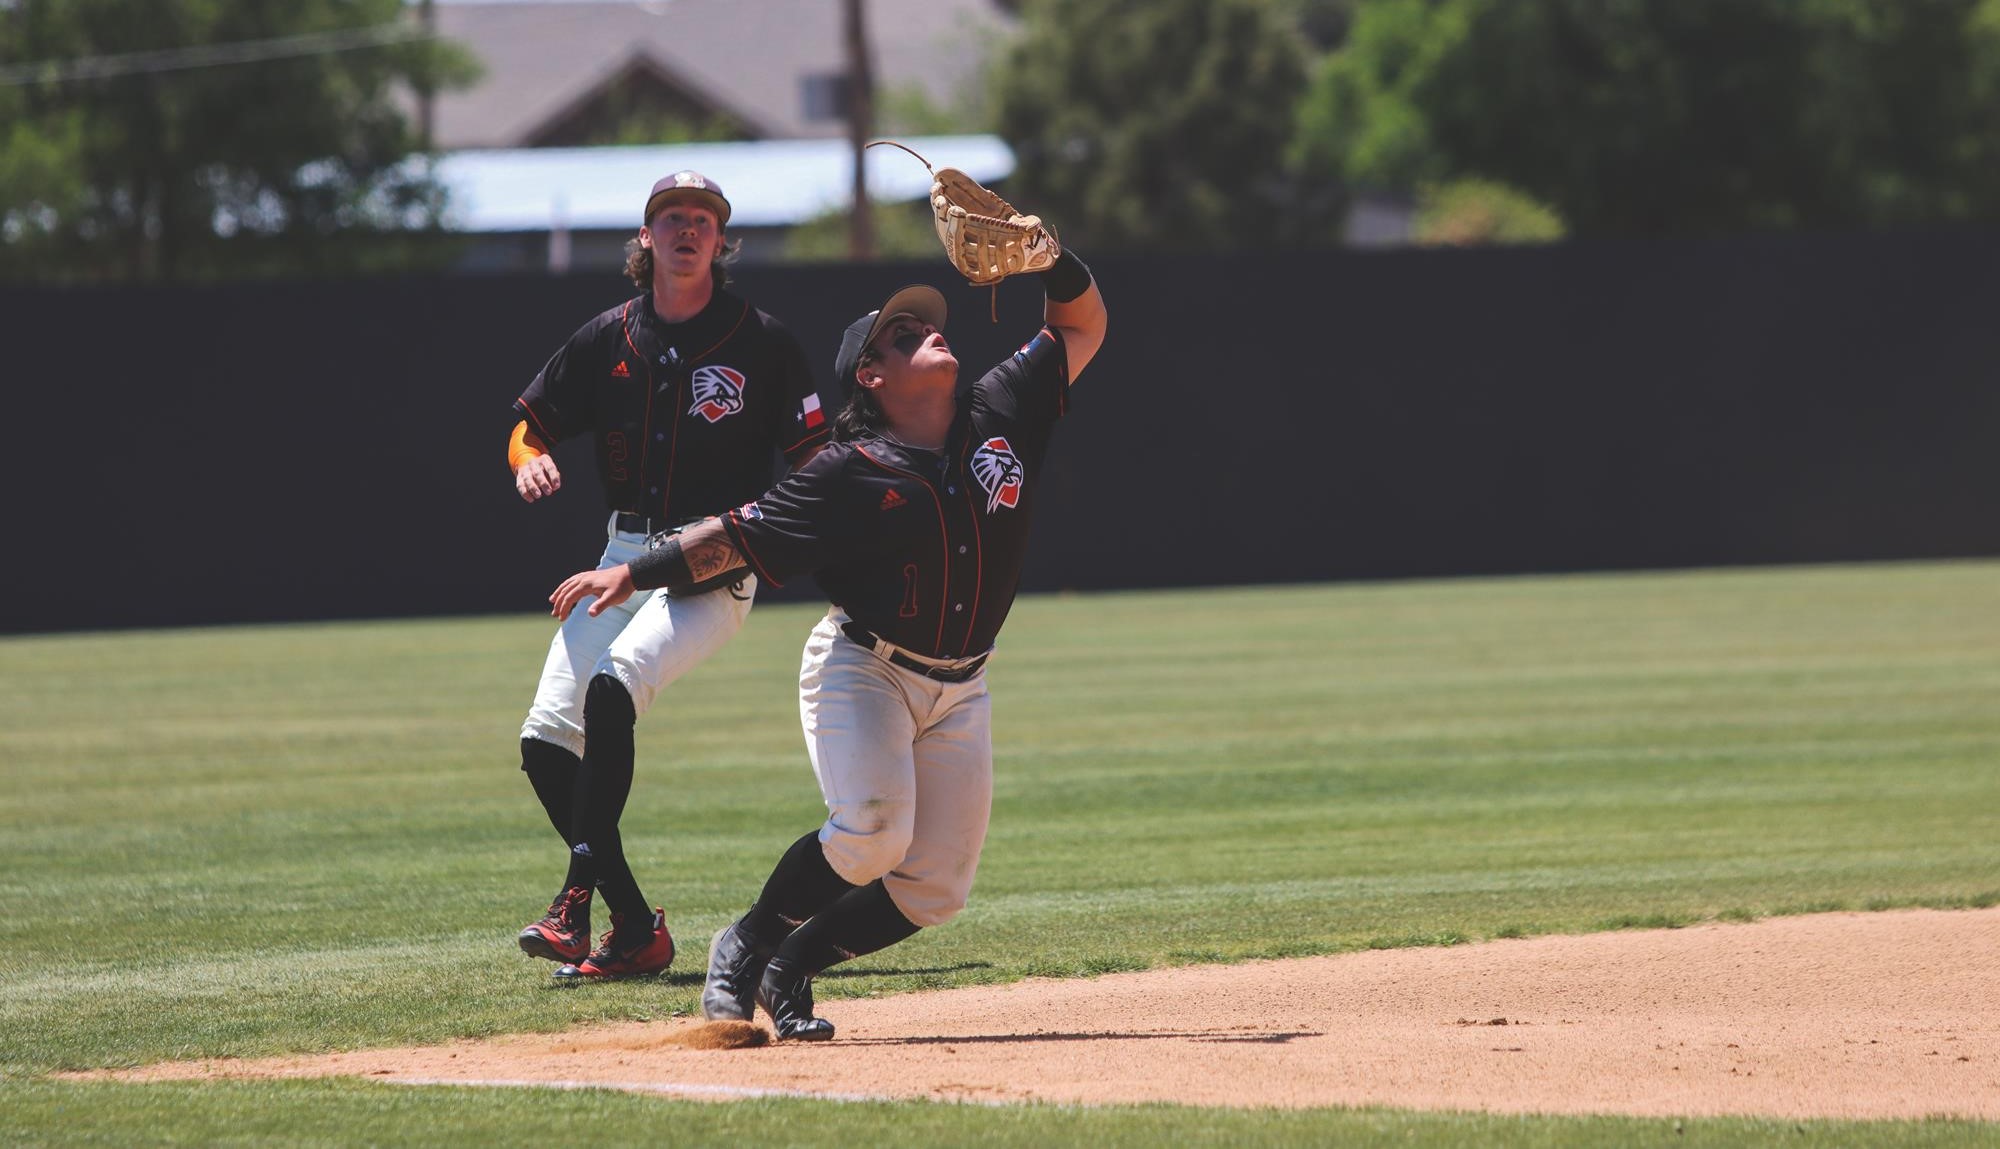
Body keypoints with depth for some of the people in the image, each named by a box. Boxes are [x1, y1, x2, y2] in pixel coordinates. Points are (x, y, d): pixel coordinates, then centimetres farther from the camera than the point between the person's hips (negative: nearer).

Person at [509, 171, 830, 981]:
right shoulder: (608, 340, 8)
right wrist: (530, 461, -7)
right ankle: (635, 930, 2)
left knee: (613, 685, -30)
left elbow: (815, 460, -2)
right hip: (623, 559, 5)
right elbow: (531, 424, 17)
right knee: (546, 742, -6)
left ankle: (580, 899, -27)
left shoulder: (762, 343, -3)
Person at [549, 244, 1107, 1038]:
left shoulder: (1000, 418, 0)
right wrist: (635, 572, -22)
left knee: (936, 887, -3)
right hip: (861, 668, -5)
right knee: (872, 832, -27)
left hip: (957, 693, 5)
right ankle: (745, 947, -2)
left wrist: (1053, 257, -9)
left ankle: (790, 969, 17)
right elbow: (738, 536, -11)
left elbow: (1083, 327, 9)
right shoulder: (851, 473, -13)